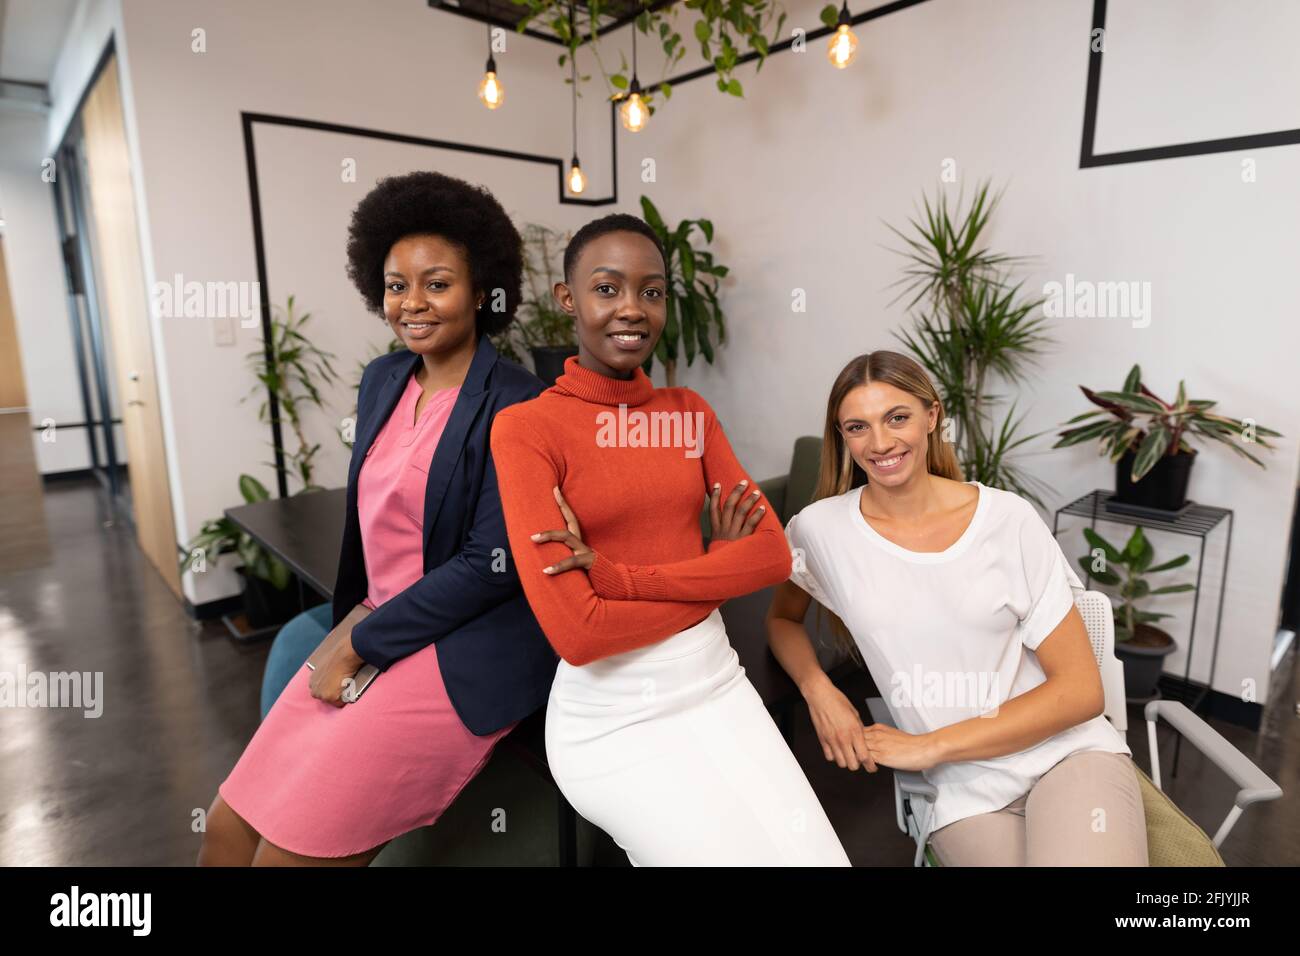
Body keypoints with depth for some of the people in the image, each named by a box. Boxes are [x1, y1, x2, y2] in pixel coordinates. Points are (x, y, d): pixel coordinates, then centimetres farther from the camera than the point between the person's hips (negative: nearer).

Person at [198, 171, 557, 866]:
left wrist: (360, 644, -11)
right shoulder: (382, 379, 7)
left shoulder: (513, 405, -16)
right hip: (368, 631, 7)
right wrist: (351, 621, 4)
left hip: (465, 653, -7)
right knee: (229, 827, 5)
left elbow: (492, 565, -18)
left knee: (290, 849, -7)